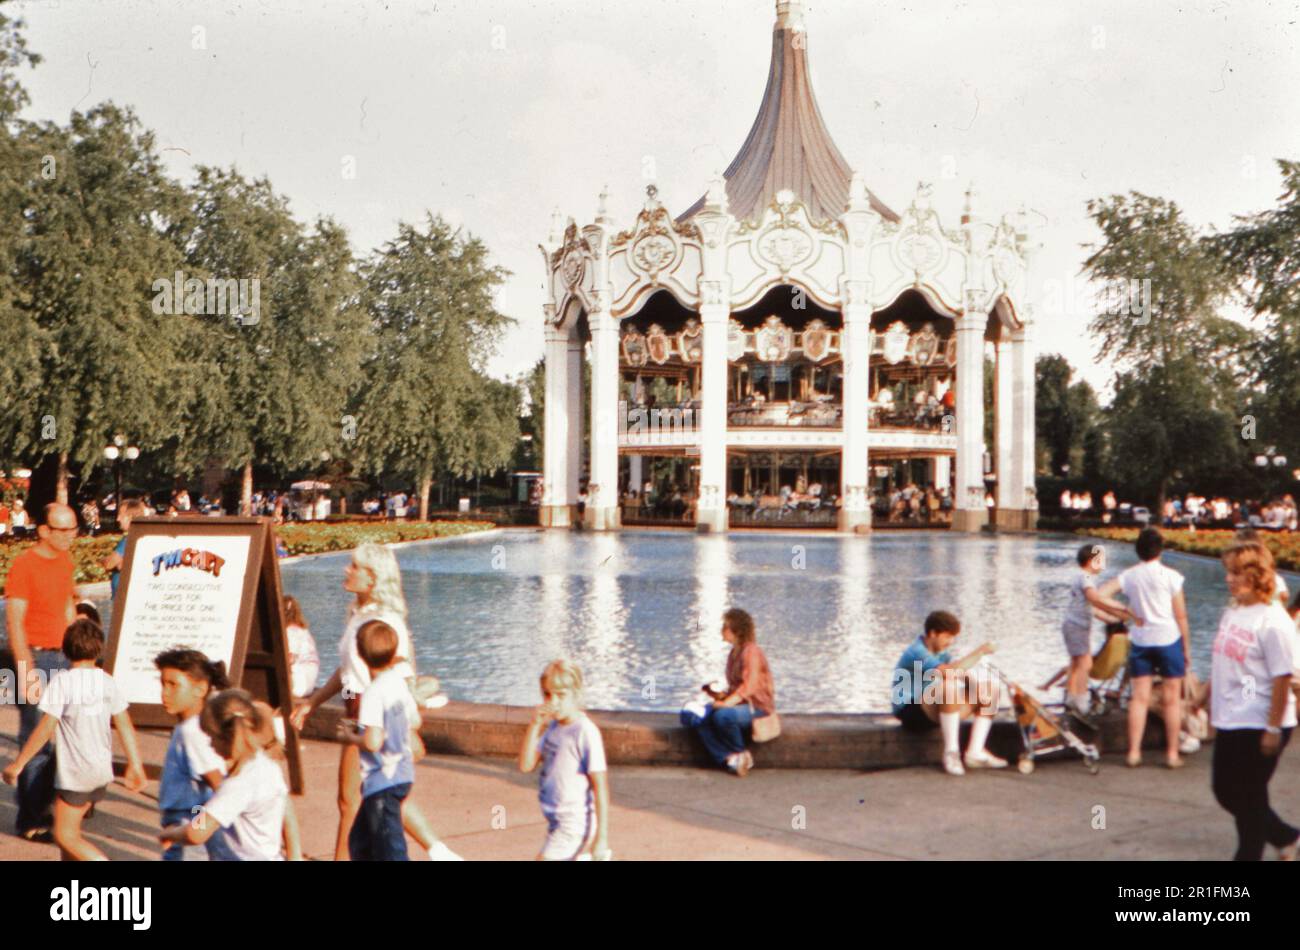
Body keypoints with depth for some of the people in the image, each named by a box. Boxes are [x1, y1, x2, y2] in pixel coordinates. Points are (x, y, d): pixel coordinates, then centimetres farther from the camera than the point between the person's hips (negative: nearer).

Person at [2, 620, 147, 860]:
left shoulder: (63, 681, -14)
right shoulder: (107, 681, 1)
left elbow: (46, 728, -18)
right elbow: (125, 725, 3)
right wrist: (135, 766, 10)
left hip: (75, 772, -6)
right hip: (102, 769, 6)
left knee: (66, 836, 1)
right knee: (70, 827, 22)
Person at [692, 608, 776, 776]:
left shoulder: (751, 652, -14)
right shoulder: (733, 653, 16)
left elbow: (749, 686, -24)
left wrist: (727, 702, -28)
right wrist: (720, 695, 1)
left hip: (757, 707, -9)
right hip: (739, 703, 9)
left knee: (722, 715, -36)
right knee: (700, 717, -13)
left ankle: (741, 754, -10)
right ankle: (730, 758, -20)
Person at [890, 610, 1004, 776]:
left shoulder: (941, 652, 11)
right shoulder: (916, 652, -20)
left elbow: (964, 673, 3)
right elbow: (948, 673, -35)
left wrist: (978, 686, -18)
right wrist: (978, 653, -29)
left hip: (933, 711, 9)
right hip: (911, 713, -9)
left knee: (991, 693, 0)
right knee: (949, 686, -38)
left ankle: (975, 753, -7)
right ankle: (951, 753, -30)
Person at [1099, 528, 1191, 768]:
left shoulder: (1128, 575, 1)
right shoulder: (1170, 576, -7)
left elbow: (1099, 595, -6)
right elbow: (1181, 616, -5)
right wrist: (1187, 648, 4)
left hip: (1140, 641, 3)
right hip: (1168, 640, -3)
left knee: (1139, 697, 7)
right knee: (1172, 698, 7)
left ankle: (1134, 752, 6)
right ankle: (1172, 753, 11)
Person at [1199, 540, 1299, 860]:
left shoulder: (1273, 621, -18)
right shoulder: (1232, 612, 7)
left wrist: (1274, 729, -19)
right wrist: (1208, 696, 19)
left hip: (1259, 725, -9)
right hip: (1229, 722, 9)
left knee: (1249, 798, 4)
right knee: (1226, 793, 16)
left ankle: (1248, 854, 20)